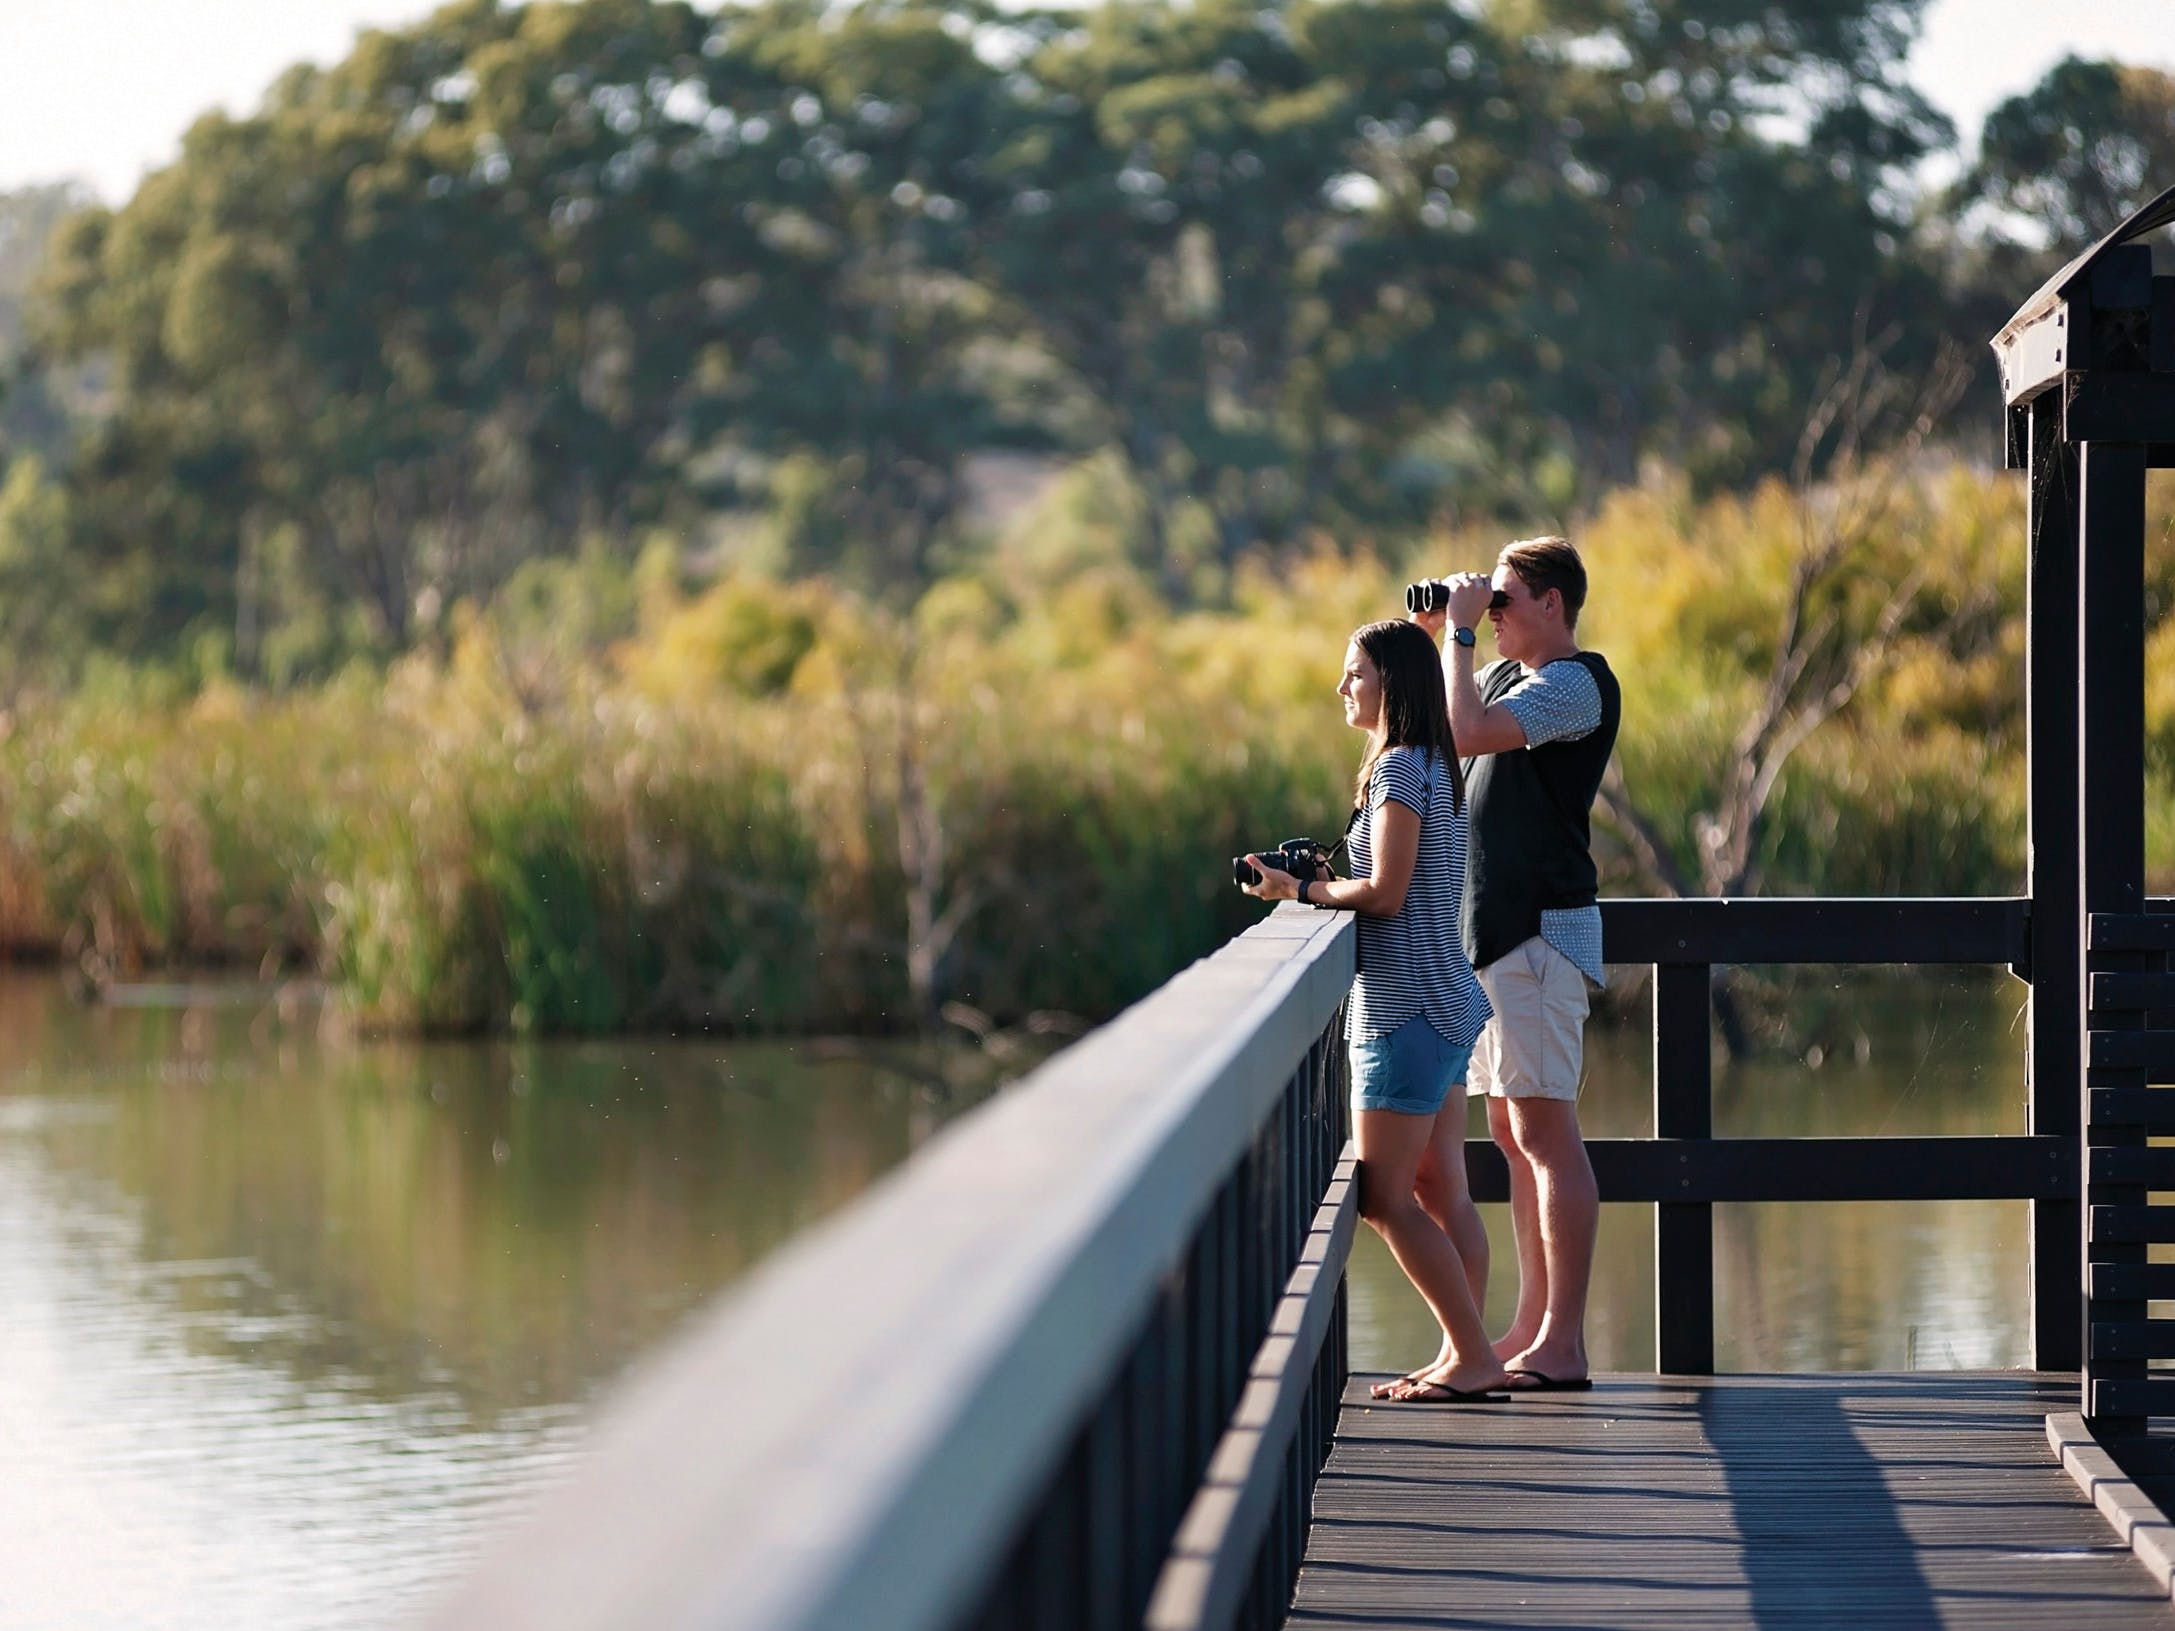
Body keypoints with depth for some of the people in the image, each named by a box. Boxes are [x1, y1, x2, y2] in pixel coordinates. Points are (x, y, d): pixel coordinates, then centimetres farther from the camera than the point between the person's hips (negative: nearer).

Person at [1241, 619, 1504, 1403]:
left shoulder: (1399, 768, -14)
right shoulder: (1434, 767, 14)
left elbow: (1385, 894, -20)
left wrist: (1300, 891, -8)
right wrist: (1324, 880, 11)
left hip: (1407, 1013, -10)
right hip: (1447, 1006, 10)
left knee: (1382, 1197, -8)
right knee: (1440, 1193, 10)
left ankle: (1472, 1356, -8)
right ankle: (1464, 1357, 11)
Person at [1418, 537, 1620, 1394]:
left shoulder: (1575, 684, -11)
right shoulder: (1509, 676, 17)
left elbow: (1467, 734, -25)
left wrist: (1461, 632, -14)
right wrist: (1428, 635, 14)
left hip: (1542, 928, -10)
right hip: (1492, 928, 10)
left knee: (1545, 1130, -11)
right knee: (1512, 1131, 11)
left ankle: (1563, 1345, -12)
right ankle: (1531, 1328, 16)